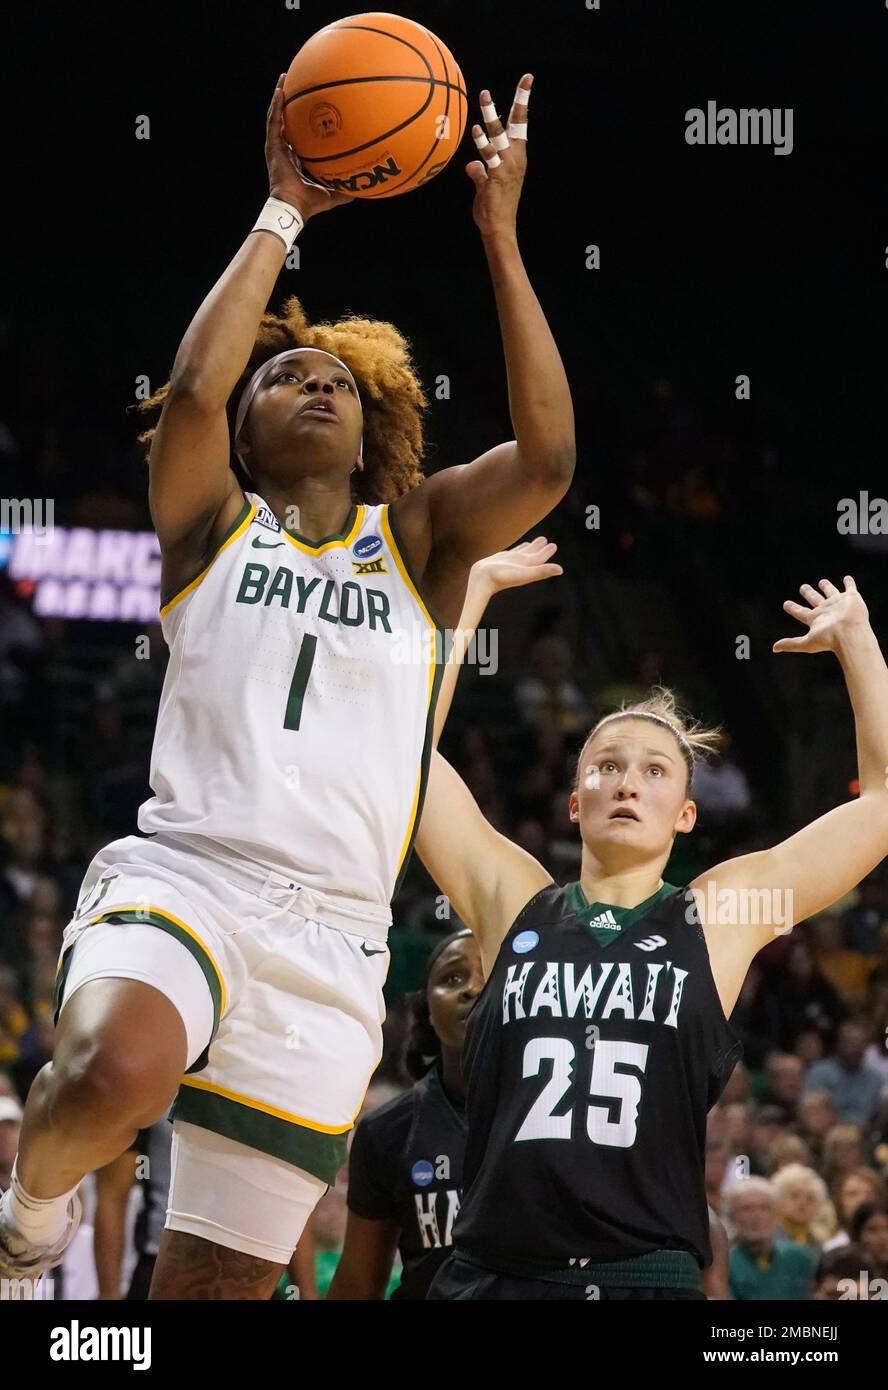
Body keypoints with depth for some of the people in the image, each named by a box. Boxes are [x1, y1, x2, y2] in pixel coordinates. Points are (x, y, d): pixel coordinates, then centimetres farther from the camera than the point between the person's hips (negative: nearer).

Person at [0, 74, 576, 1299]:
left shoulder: (419, 539, 17)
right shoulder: (213, 523, 13)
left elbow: (546, 458, -1)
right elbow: (191, 391, -8)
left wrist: (500, 237, -4)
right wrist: (282, 215, -2)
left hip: (332, 939, 2)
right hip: (182, 875, -2)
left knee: (216, 1284, 1)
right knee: (117, 1072, -36)